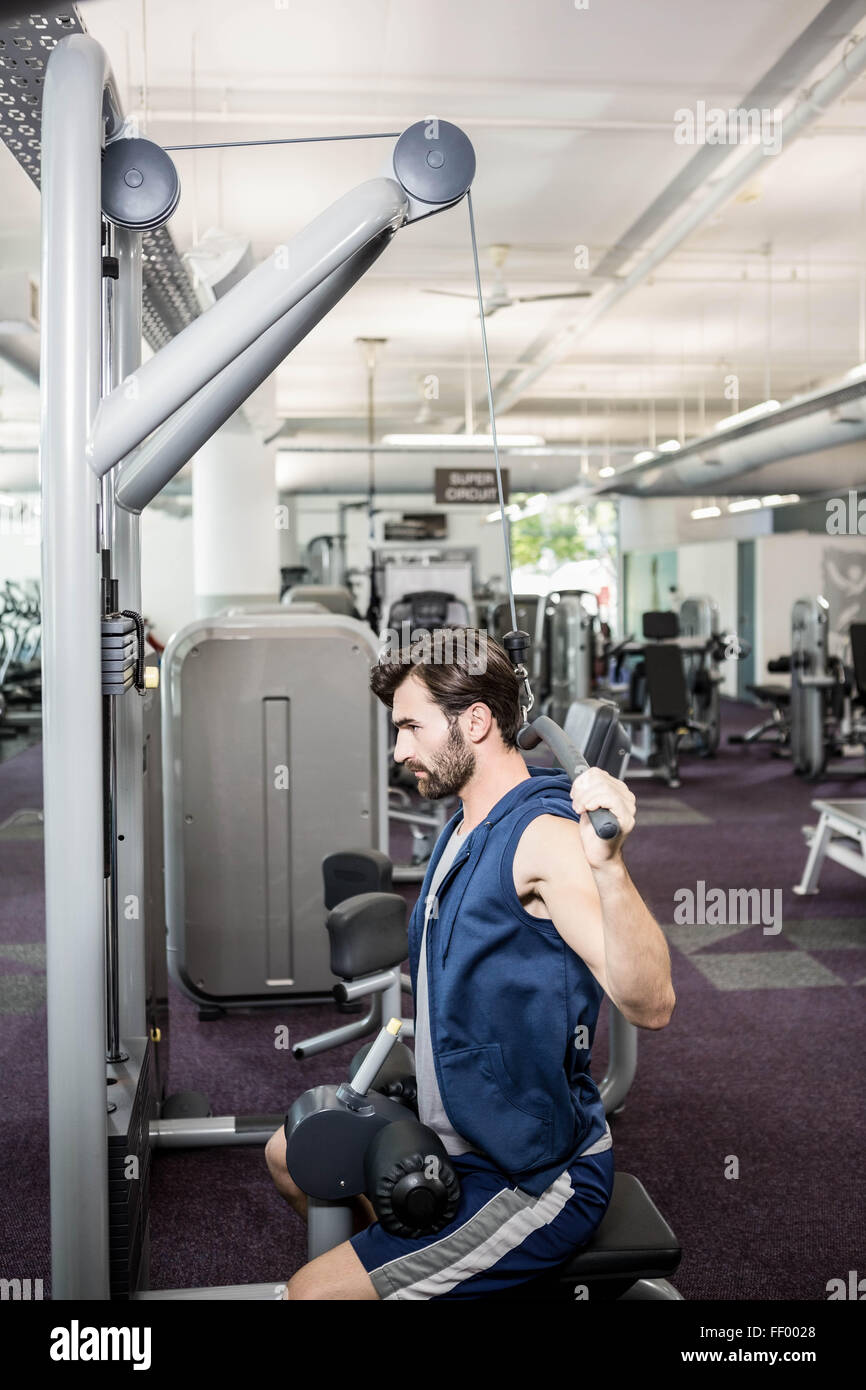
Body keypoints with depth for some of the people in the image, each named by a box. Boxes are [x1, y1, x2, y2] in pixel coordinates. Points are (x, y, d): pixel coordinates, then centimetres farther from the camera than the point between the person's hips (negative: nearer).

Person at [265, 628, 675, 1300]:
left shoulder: (546, 836, -24)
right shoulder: (468, 827, 6)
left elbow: (650, 1003, -39)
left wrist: (608, 863, -51)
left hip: (536, 1182, -10)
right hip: (457, 1134, 10)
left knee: (309, 1293, -15)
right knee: (290, 1154, 25)